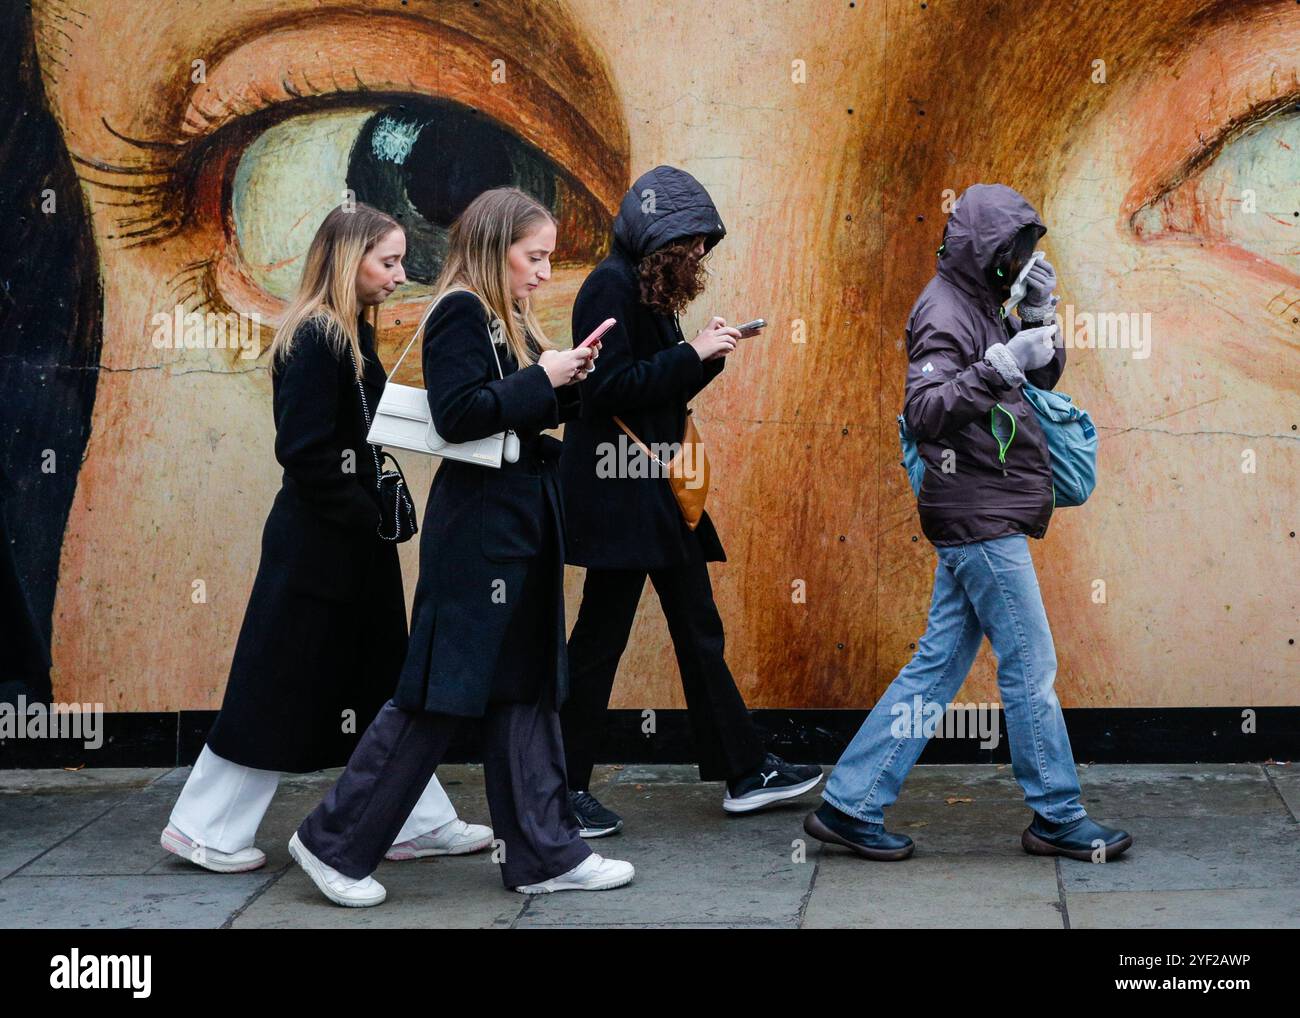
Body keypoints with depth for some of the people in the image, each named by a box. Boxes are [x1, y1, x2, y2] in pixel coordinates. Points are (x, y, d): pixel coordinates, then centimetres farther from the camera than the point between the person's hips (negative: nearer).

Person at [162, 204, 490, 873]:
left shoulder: (352, 336, 11)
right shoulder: (315, 340, -17)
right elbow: (303, 452, -22)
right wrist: (370, 516, -16)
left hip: (355, 543, 10)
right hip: (316, 546, -10)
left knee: (381, 685, 13)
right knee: (280, 689, 0)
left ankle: (417, 824, 20)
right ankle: (205, 831, 12)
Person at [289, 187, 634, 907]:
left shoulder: (509, 321, 15)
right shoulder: (460, 313, -13)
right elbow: (458, 415, -23)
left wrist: (569, 381, 2)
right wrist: (543, 379, -18)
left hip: (521, 528, 10)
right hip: (477, 530, -10)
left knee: (526, 688, 10)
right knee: (440, 692, -4)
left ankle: (544, 853, 16)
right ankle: (335, 842, 6)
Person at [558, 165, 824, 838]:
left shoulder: (649, 290, 16)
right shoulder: (611, 286, -12)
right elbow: (610, 386, -20)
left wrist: (707, 356, 4)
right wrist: (692, 353, -17)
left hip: (656, 490, 10)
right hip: (617, 488, -10)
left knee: (698, 628, 12)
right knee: (602, 633, -3)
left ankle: (744, 772, 17)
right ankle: (564, 789, 6)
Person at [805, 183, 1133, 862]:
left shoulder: (981, 303, 17)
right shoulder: (945, 310, -13)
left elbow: (1042, 376, 23)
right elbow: (923, 411, -25)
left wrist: (1038, 316, 5)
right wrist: (1001, 366, -34)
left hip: (981, 519, 10)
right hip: (979, 518, -10)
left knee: (937, 665, 9)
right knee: (1030, 666, -2)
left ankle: (848, 806, 10)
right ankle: (1058, 818, 9)